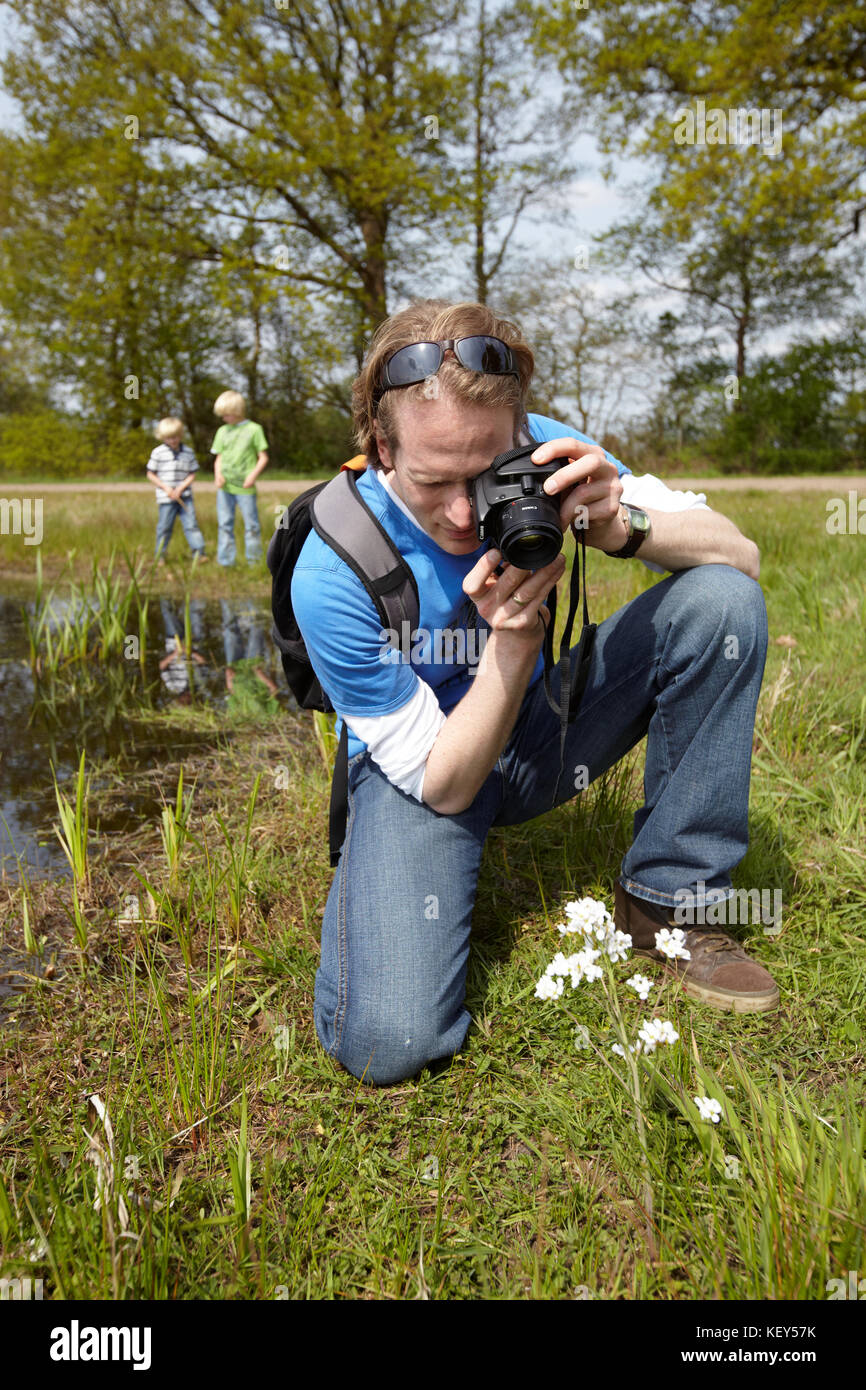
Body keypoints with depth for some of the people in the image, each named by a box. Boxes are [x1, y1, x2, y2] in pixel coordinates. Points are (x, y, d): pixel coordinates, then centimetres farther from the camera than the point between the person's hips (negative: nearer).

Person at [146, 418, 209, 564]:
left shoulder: (188, 452, 4)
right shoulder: (158, 452, -2)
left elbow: (191, 474, 5)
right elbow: (151, 474, 2)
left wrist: (181, 488, -9)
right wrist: (166, 488, -9)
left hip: (185, 496, 2)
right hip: (166, 497, -1)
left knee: (191, 524, -4)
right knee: (164, 527, 4)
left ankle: (199, 553, -4)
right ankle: (159, 556, 16)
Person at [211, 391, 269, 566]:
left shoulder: (254, 429, 1)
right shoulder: (222, 431, 12)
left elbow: (263, 458, 2)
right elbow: (218, 458, 14)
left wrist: (253, 475, -14)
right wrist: (218, 475, -6)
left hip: (245, 487, -4)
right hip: (224, 486, 4)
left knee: (251, 524, 1)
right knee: (224, 524, 5)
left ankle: (254, 562, 11)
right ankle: (225, 562, 10)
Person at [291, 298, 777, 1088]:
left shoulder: (539, 453, -16)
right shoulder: (331, 577, -27)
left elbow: (740, 555, -14)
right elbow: (445, 787, -20)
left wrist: (622, 529, -35)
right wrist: (512, 642, -36)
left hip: (544, 721, 4)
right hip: (429, 764, -4)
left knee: (723, 601, -19)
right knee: (384, 1040, -26)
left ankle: (670, 899, -6)